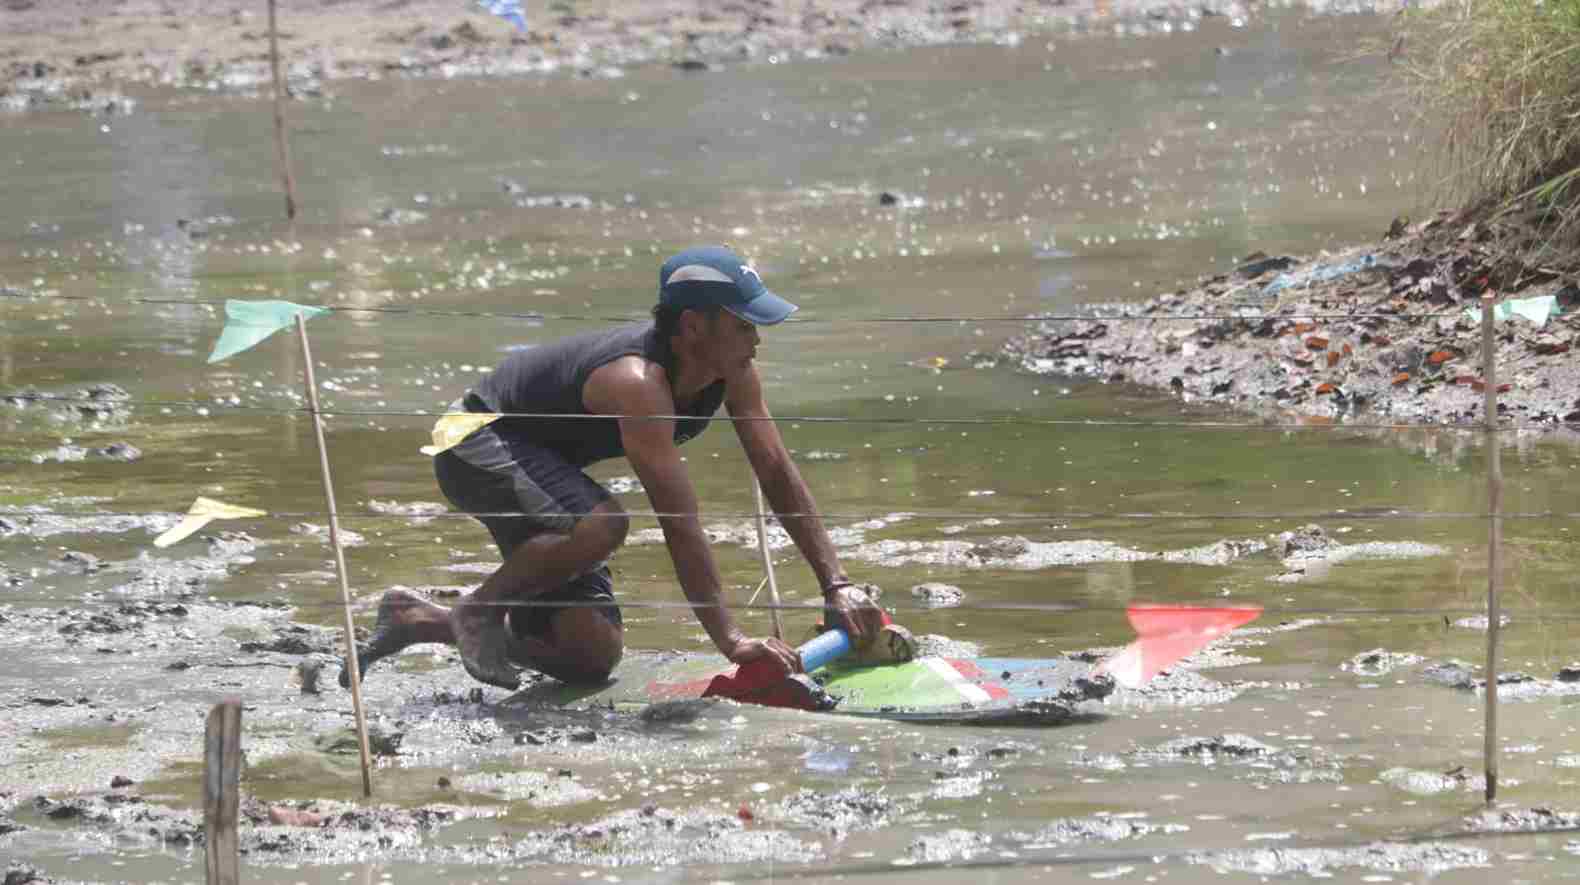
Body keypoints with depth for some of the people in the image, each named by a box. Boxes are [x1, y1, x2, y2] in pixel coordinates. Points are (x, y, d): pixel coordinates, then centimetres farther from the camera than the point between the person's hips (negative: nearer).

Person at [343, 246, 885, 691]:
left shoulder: (732, 368, -11)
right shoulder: (638, 383, -36)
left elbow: (778, 475, -5)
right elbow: (679, 524, -39)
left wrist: (837, 586, -11)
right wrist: (729, 640, -41)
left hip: (540, 462, 9)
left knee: (593, 657, 2)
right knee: (602, 525, -38)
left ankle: (415, 620, 16)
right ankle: (480, 609, -12)